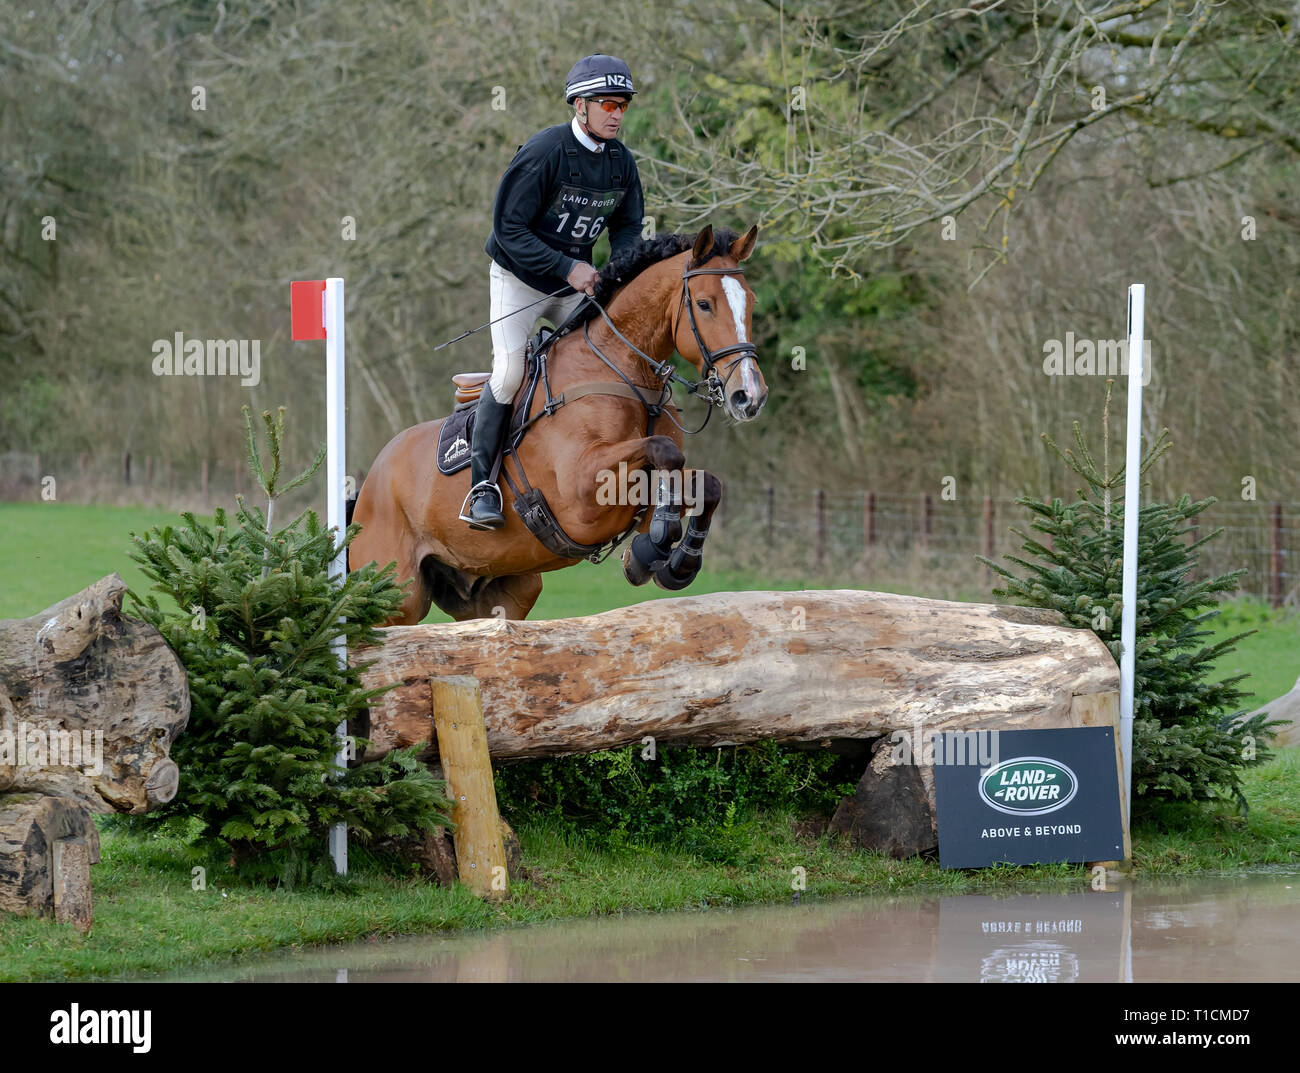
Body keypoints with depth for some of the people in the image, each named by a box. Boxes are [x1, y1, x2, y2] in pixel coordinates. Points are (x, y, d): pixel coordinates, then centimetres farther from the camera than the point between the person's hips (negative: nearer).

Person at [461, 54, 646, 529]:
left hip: (576, 281, 6)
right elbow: (509, 228, -22)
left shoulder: (621, 162, -2)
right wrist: (567, 268, -28)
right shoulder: (543, 153, -22)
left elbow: (627, 230, 7)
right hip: (520, 277, -6)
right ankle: (480, 485, -12)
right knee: (510, 371, -18)